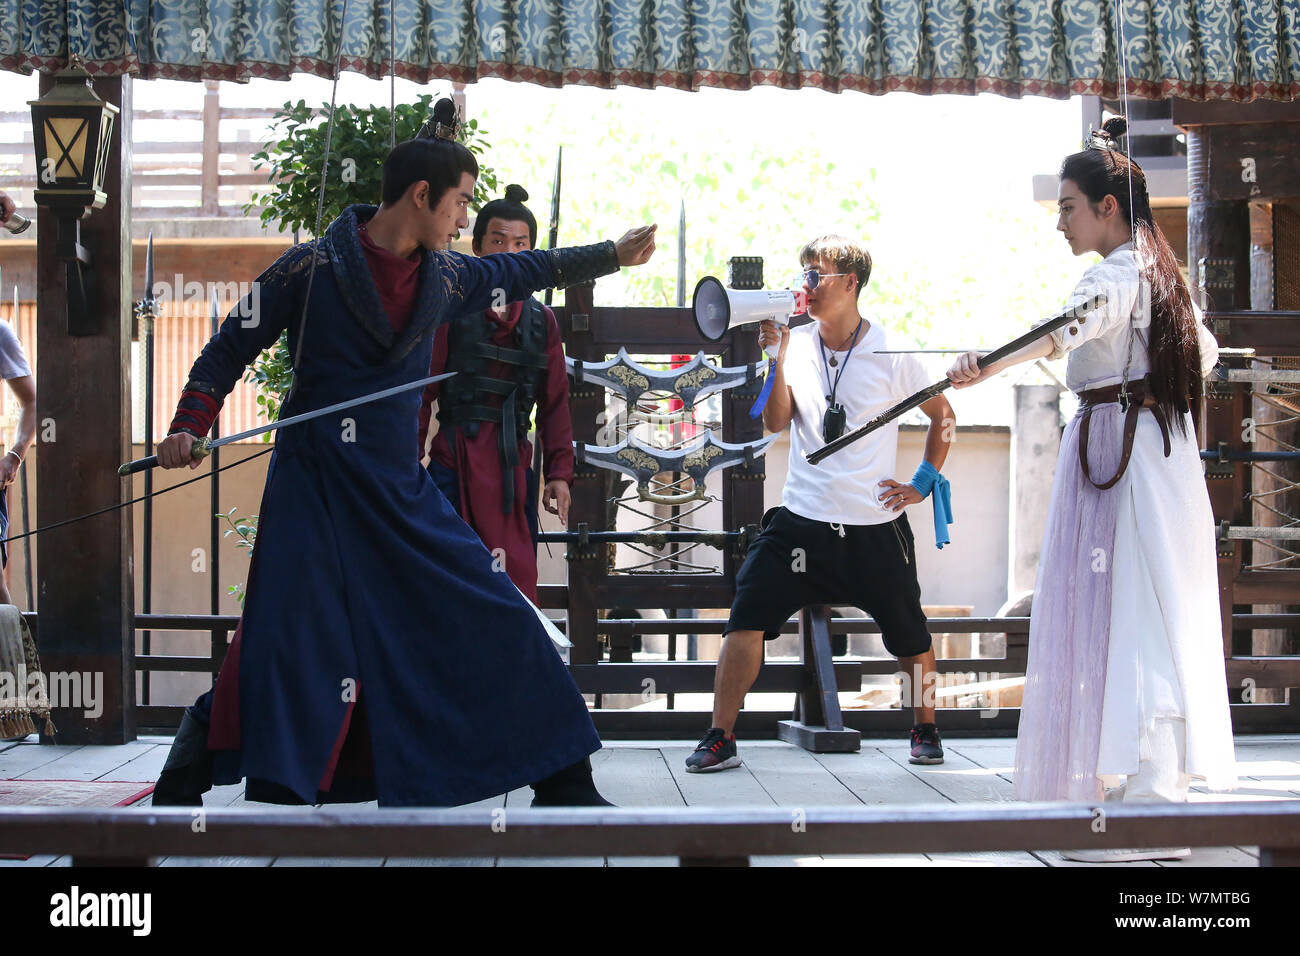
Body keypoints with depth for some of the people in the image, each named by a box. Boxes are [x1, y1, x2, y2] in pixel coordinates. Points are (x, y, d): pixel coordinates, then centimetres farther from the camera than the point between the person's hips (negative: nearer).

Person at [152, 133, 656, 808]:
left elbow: (521, 271, 27)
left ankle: (561, 785, 15)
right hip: (316, 491, -5)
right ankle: (181, 787, 7)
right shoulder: (311, 267, -8)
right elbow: (229, 351, -1)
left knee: (499, 623, 3)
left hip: (403, 492, 6)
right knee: (293, 649, -13)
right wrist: (188, 429, -15)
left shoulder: (445, 276, 8)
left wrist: (613, 255, 34)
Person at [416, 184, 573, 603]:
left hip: (513, 467, 3)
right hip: (454, 462, -3)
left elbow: (555, 404, 13)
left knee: (518, 579, 0)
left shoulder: (541, 321, 12)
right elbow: (421, 392, 1)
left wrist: (559, 473, 6)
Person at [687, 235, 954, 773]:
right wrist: (779, 355, -12)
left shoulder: (892, 352, -2)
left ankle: (925, 730, 33)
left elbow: (943, 416, 9)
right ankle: (720, 739, -3)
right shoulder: (797, 346, 4)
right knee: (747, 617, -10)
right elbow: (776, 422, -5)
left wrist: (923, 482, 3)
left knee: (909, 635, 9)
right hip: (801, 520, 1)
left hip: (876, 526, -1)